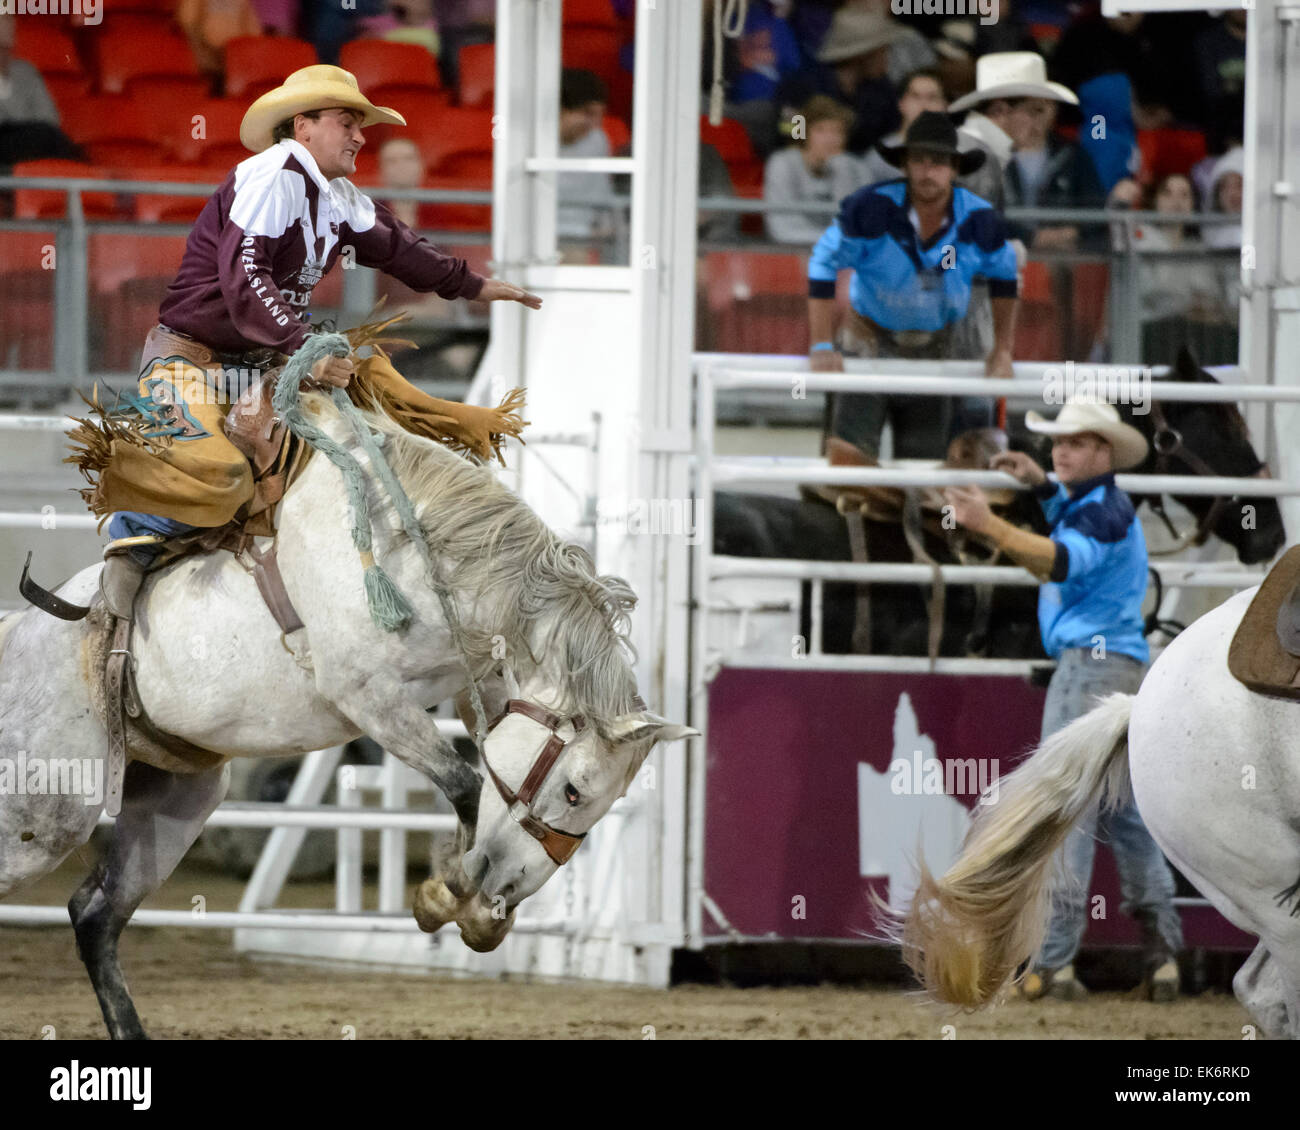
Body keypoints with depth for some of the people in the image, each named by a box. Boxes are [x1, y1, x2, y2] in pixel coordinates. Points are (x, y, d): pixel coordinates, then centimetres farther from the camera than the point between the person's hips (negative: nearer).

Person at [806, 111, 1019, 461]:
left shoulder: (977, 220, -11)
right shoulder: (872, 208, -21)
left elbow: (1004, 276, 9)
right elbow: (823, 267, -13)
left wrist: (1002, 351, 7)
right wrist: (822, 346, -16)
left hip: (933, 347, 3)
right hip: (869, 339, -3)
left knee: (926, 459, 4)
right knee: (853, 452, -15)